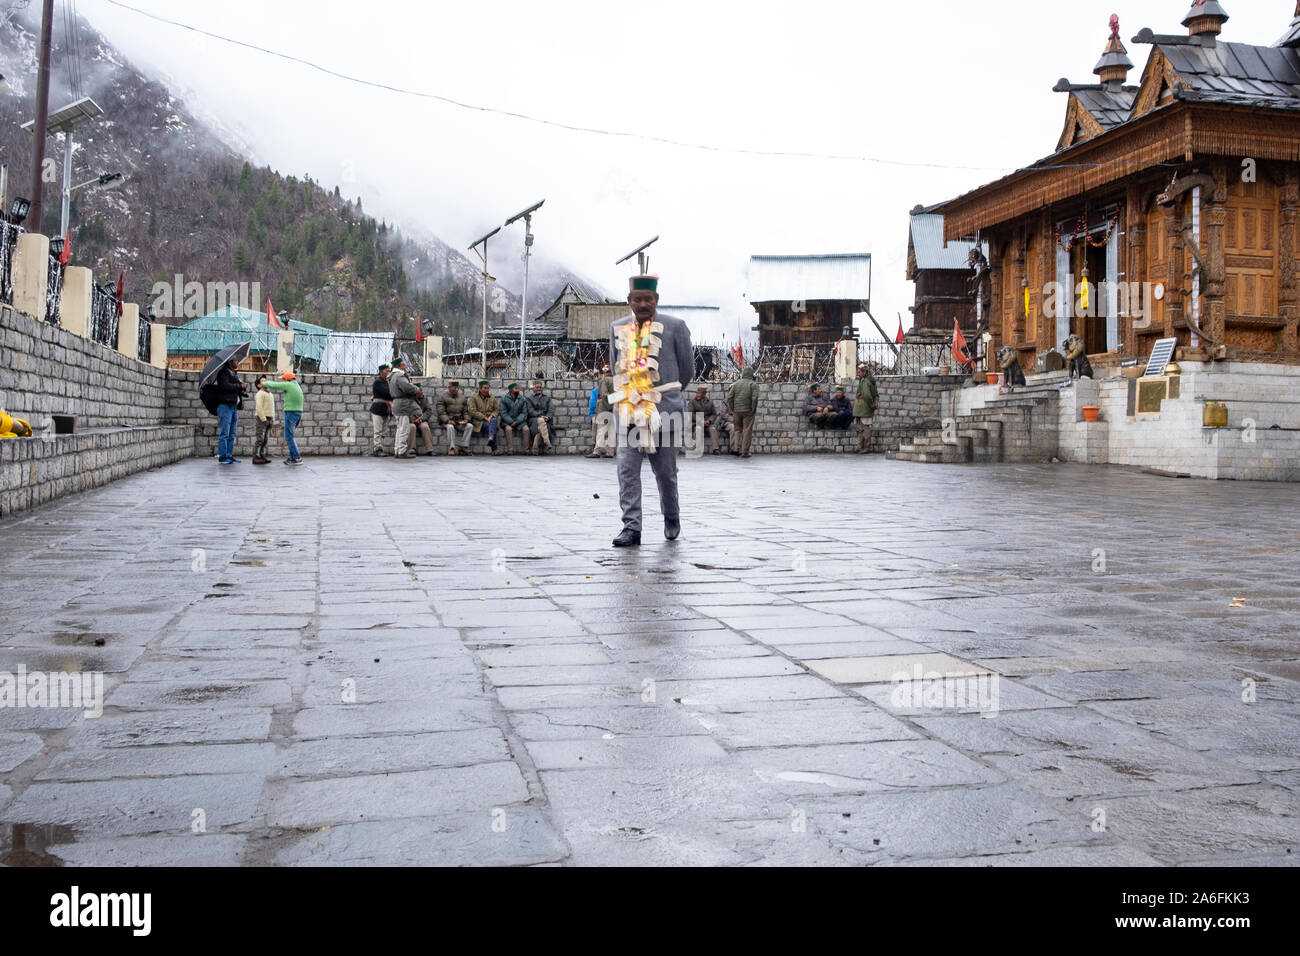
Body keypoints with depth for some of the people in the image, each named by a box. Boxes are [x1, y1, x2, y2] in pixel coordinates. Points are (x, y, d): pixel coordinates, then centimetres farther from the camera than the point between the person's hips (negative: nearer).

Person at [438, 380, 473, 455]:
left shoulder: (462, 398, 16)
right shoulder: (443, 397, 2)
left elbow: (466, 411, 17)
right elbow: (441, 412, -7)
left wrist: (466, 419, -4)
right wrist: (447, 421, -21)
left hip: (459, 421, 4)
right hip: (446, 422, -4)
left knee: (470, 426, -22)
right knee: (450, 427, -37)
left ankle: (463, 447, -25)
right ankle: (451, 449, -37)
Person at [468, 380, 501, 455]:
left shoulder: (492, 397, 17)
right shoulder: (473, 397, 4)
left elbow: (497, 409, 12)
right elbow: (473, 412, -7)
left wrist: (491, 416, -10)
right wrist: (484, 417, -15)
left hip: (490, 419, 3)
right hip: (478, 421, -3)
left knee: (493, 421, -33)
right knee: (489, 426, -33)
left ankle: (491, 438, -54)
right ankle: (494, 449, -38)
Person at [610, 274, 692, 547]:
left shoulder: (675, 327, 0)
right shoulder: (618, 329, 10)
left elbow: (687, 370, 9)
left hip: (665, 410, -2)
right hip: (629, 412, 2)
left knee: (665, 471, 8)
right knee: (627, 470, -7)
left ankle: (672, 518, 30)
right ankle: (631, 527, -5)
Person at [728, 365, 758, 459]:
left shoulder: (736, 383, 5)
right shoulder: (753, 384, -5)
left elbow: (729, 397, 1)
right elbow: (755, 398, -16)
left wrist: (732, 409, 9)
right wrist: (753, 410, -6)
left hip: (737, 411, 3)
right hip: (748, 411, -3)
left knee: (739, 430, 16)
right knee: (747, 431, 2)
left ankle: (738, 448, 8)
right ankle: (744, 452, 1)